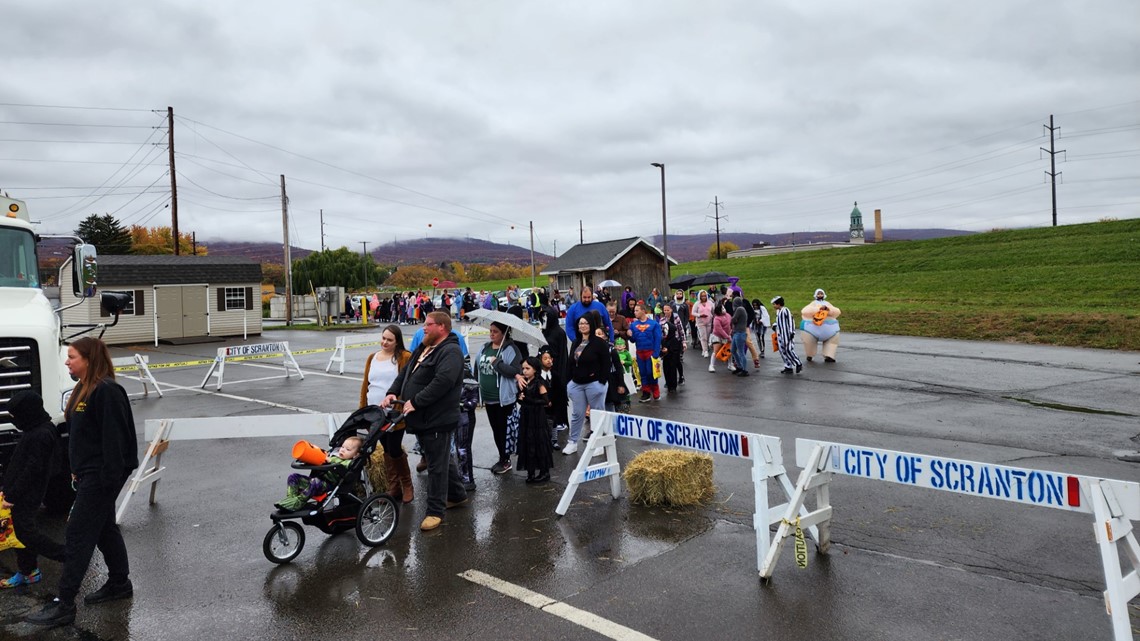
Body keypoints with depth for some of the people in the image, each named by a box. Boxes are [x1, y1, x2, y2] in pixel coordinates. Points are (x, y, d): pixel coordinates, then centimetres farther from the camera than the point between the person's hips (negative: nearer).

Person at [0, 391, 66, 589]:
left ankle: (68, 556, 1)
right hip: (23, 493, 10)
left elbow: (32, 470, -23)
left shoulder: (41, 435, -23)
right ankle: (26, 572, 26)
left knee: (25, 531, -4)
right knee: (20, 529, 15)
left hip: (27, 496, -10)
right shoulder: (34, 430, 8)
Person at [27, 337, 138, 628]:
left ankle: (64, 604, 1)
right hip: (88, 473, 10)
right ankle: (119, 584, 30)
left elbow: (114, 438, -22)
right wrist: (77, 470, 18)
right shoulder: (84, 389, 12)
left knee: (78, 535, -6)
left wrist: (110, 479, -23)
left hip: (101, 475, -10)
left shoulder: (107, 391, -19)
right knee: (104, 528, 17)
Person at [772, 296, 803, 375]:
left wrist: (792, 332, -17)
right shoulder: (778, 312, 14)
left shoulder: (785, 310, -13)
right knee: (783, 351, 7)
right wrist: (775, 326, 7)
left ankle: (798, 364, 2)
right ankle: (788, 367, 13)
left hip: (787, 335, -9)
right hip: (780, 335, 9)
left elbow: (791, 321, -15)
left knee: (789, 350, -12)